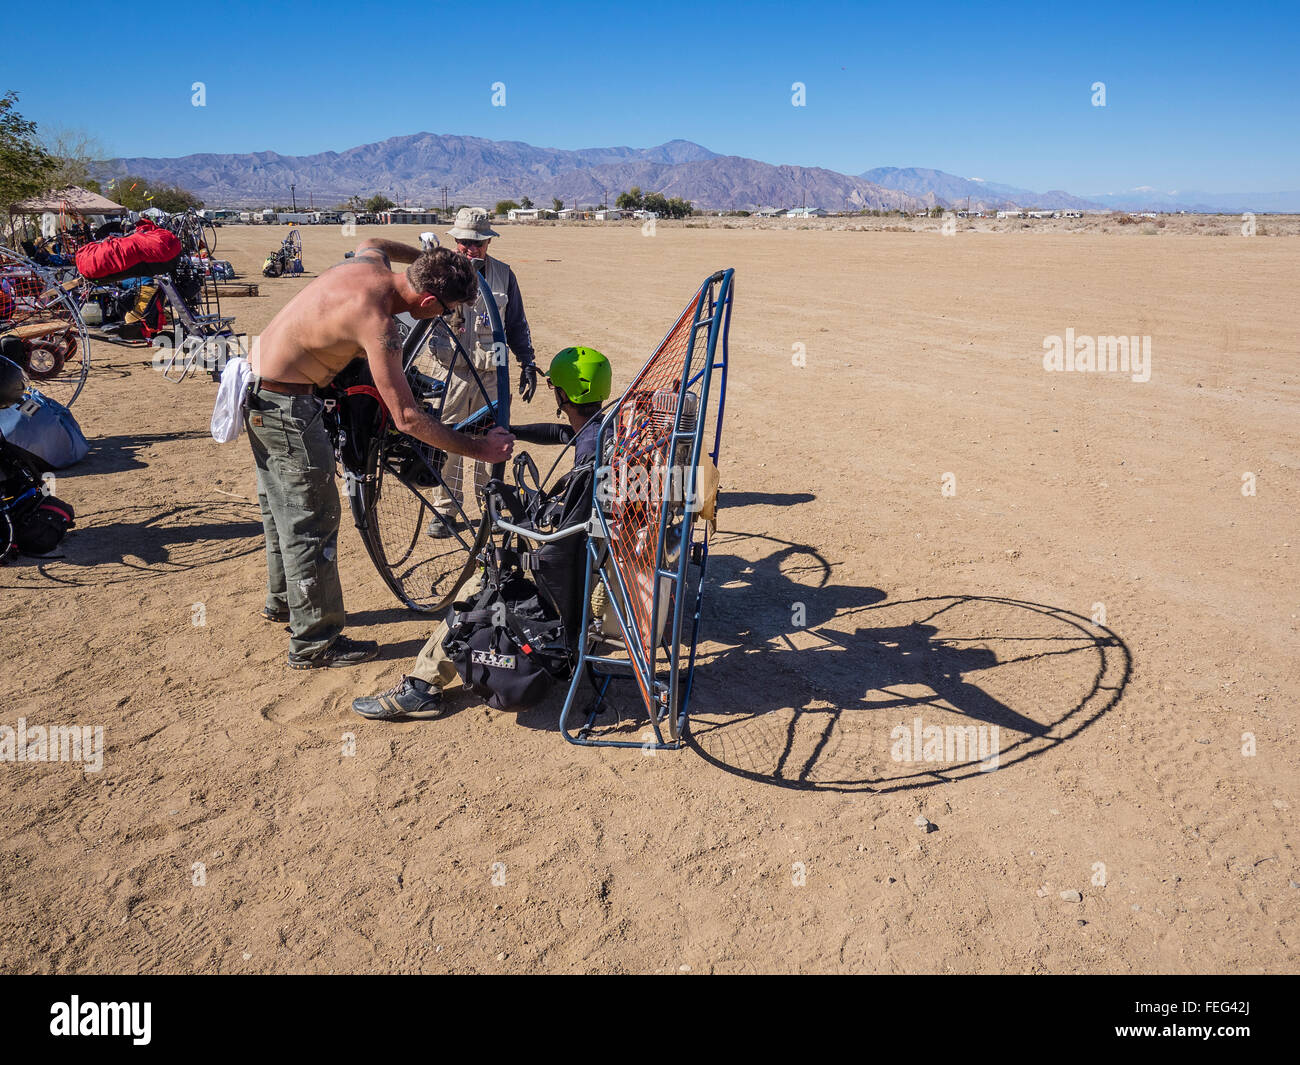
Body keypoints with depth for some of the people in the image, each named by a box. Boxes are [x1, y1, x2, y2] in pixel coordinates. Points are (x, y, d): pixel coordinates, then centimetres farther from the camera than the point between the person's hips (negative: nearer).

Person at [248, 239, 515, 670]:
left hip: (256, 385, 10)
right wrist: (480, 448, -23)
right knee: (313, 520, 0)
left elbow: (370, 243, 26)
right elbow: (407, 419, -29)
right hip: (286, 404, -10)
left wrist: (425, 256, 35)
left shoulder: (372, 264, -4)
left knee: (282, 506, 24)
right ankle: (314, 642, 11)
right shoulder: (377, 325, -29)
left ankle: (281, 600, 44)